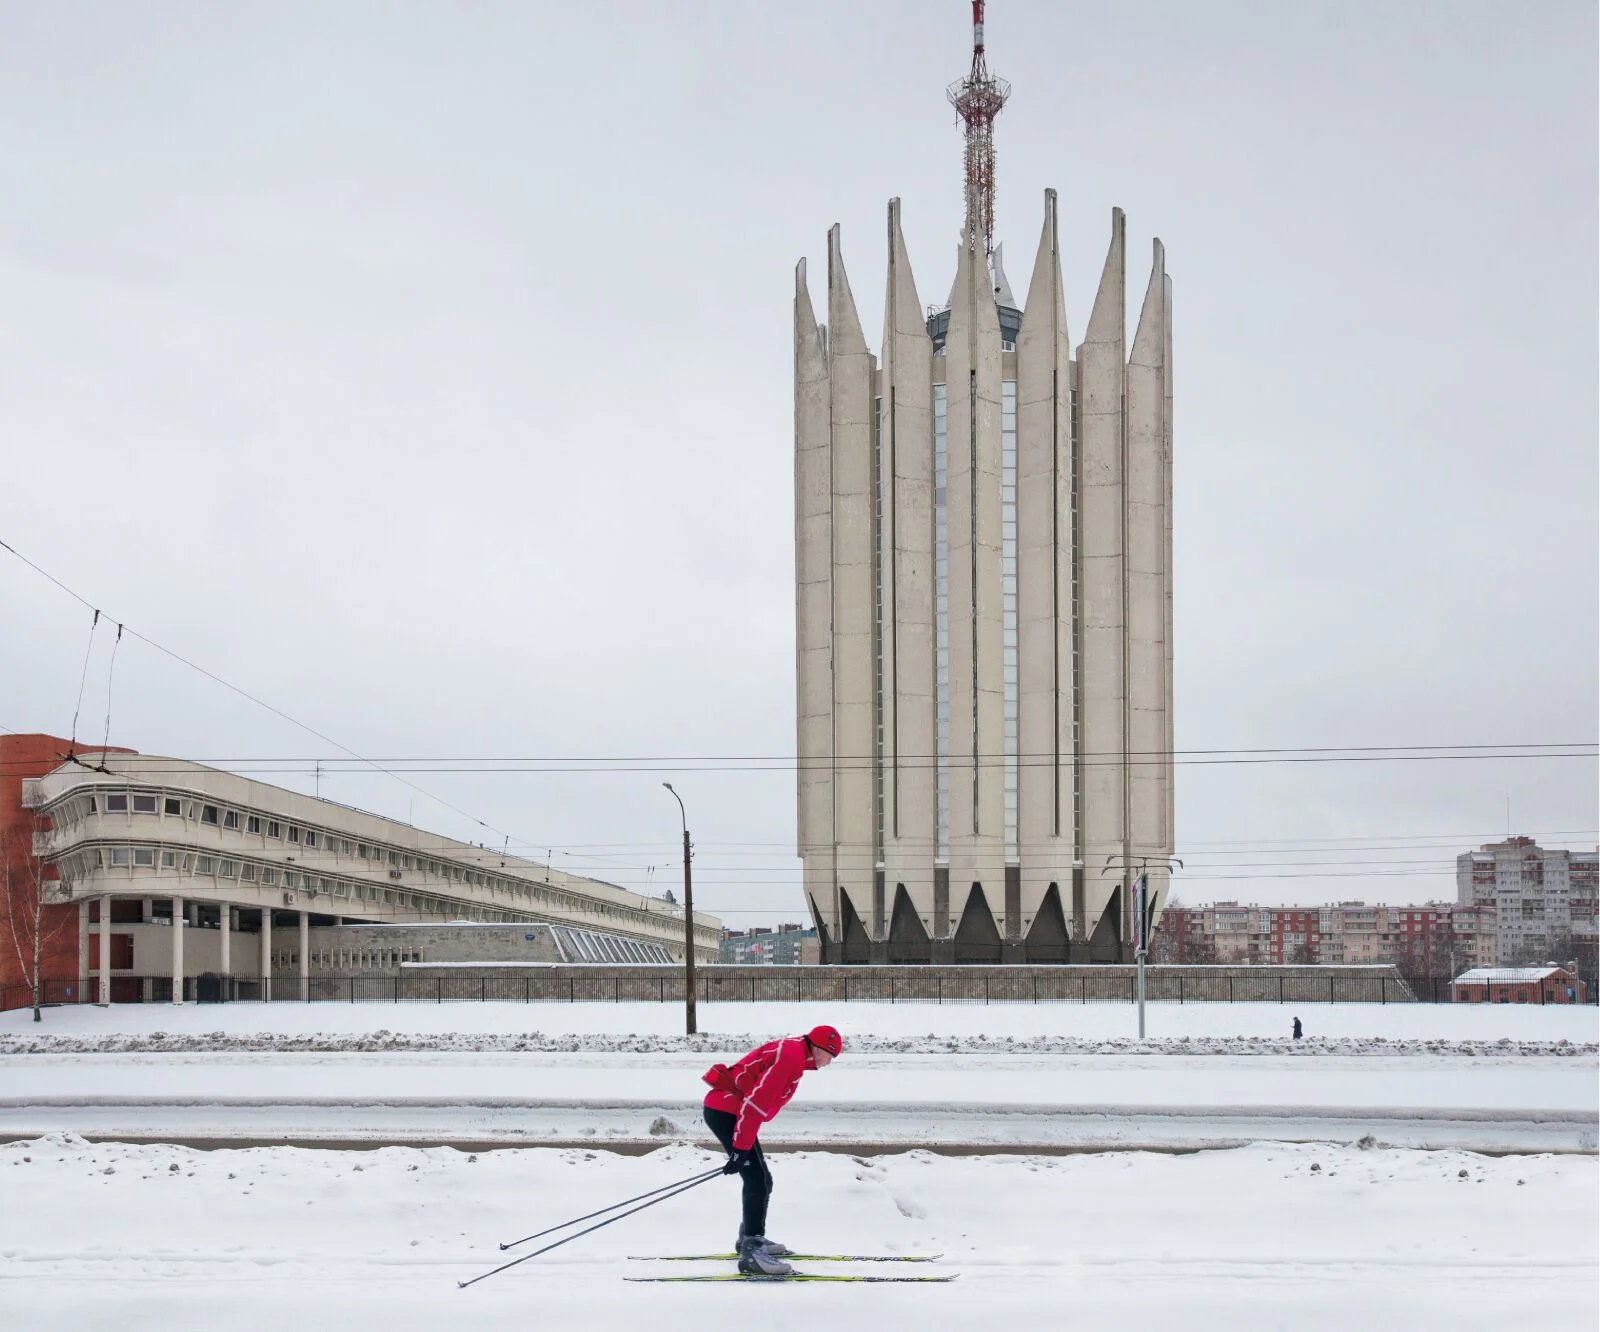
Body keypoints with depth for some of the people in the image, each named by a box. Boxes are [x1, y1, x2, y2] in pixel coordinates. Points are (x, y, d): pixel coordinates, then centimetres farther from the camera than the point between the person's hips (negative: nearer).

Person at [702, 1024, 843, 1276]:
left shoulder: (792, 1054, 16)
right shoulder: (791, 1056, -17)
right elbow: (756, 1103, -23)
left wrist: (744, 1146, 24)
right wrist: (741, 1149, -23)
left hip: (726, 1109, 10)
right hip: (726, 1111, -10)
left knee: (761, 1180, 18)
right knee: (757, 1181, -14)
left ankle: (751, 1239, 34)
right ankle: (751, 1254, -17)